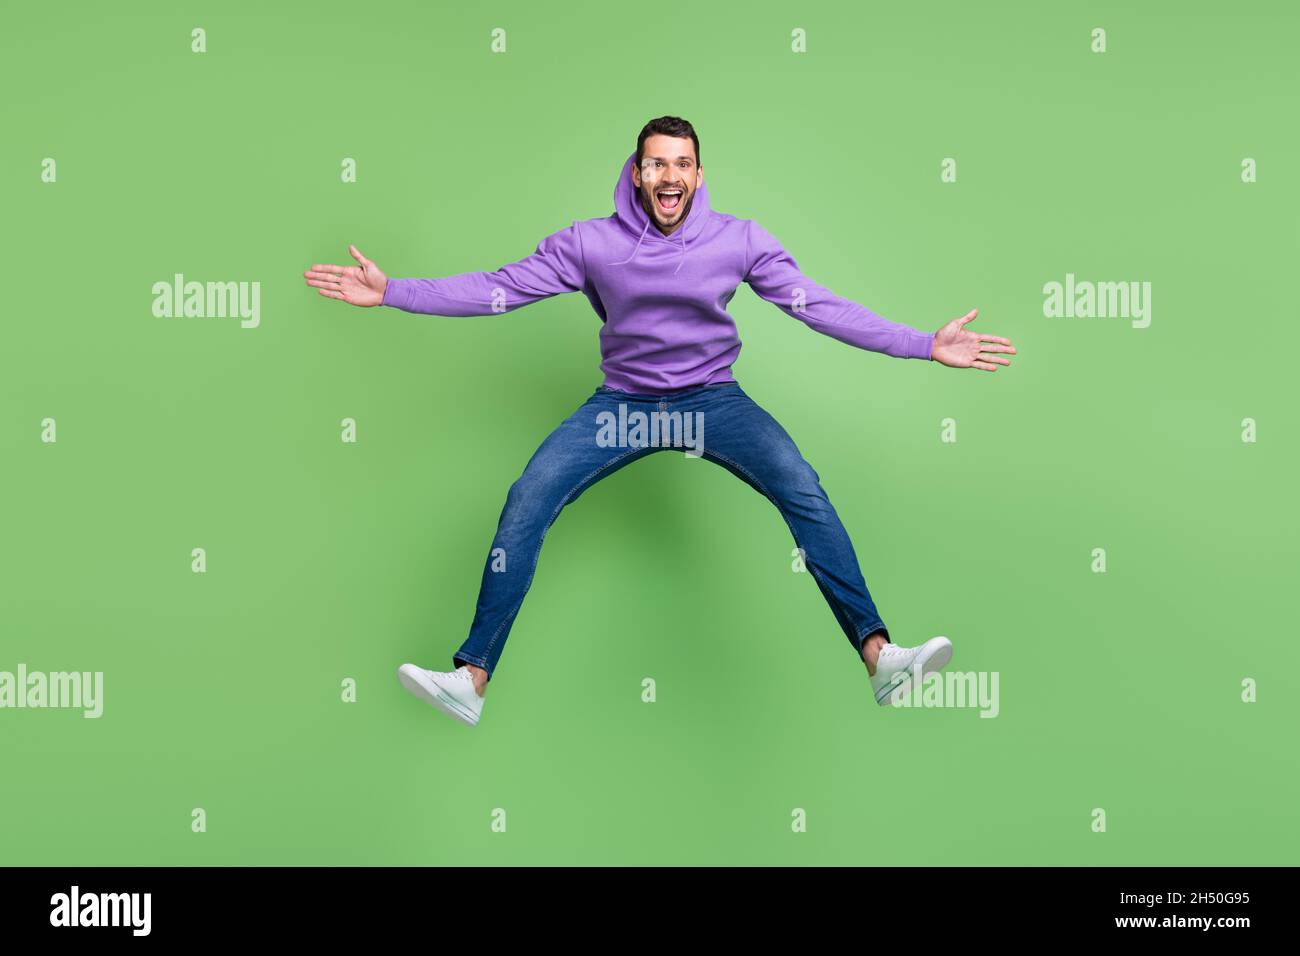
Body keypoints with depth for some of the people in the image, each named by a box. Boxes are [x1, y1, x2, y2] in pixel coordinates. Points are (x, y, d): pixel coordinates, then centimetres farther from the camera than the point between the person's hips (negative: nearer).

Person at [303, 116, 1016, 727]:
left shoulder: (740, 240, -4)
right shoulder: (591, 243, -4)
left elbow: (818, 306, -4)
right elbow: (499, 288, -2)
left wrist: (925, 346, -9)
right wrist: (391, 292, -8)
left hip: (712, 398, 0)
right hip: (622, 402, 1)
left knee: (804, 491, -24)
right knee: (527, 500, -19)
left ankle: (880, 658, -19)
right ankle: (471, 679, -13)